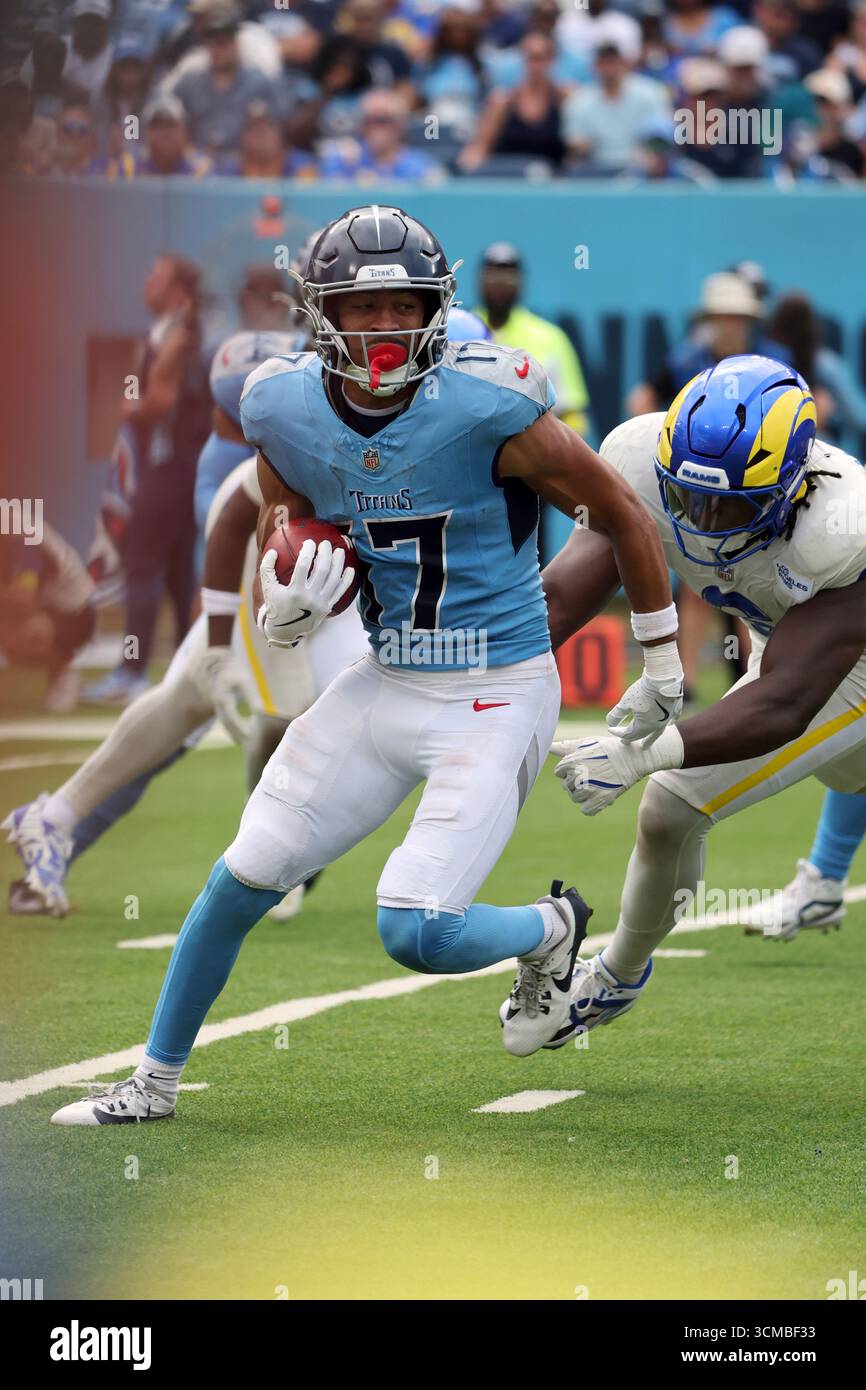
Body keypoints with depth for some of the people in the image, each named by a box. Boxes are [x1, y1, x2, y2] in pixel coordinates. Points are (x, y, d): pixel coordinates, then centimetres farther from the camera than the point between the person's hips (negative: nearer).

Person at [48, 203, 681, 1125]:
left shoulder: (489, 410, -20)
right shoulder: (285, 414, -6)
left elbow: (621, 514, -6)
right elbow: (282, 584, 8)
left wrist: (663, 670, 3)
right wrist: (287, 609, -18)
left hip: (497, 701, -5)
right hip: (386, 686, 5)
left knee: (416, 932, -15)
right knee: (243, 878, 4)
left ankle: (550, 931, 18)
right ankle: (154, 1081, 24)